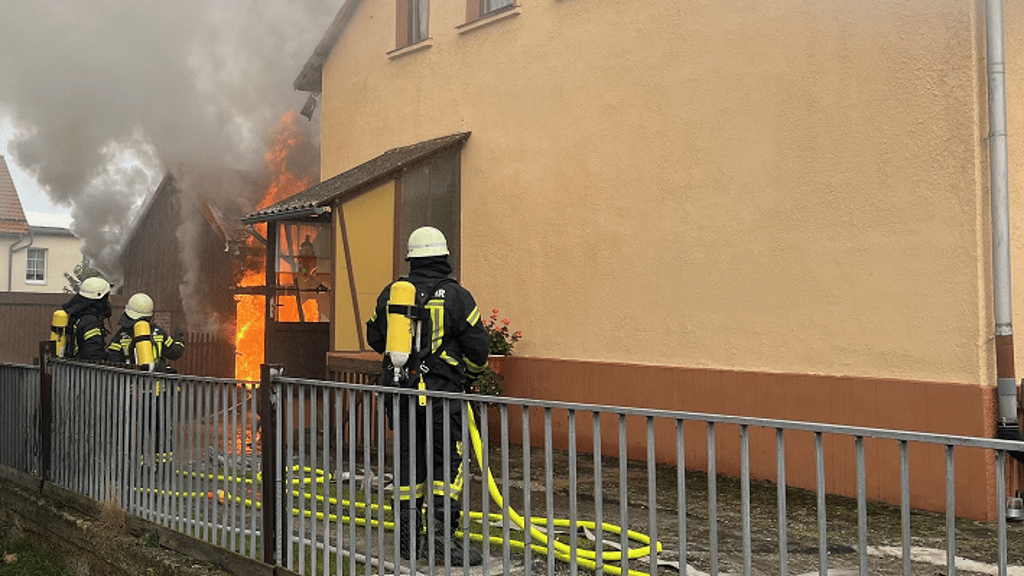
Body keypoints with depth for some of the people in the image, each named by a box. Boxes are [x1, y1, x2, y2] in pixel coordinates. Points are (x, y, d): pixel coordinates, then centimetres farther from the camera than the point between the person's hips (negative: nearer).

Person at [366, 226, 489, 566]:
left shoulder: (390, 293, 6)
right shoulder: (455, 295, -7)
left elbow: (374, 337, 16)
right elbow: (477, 346, -5)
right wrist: (469, 376, 14)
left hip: (400, 389, 4)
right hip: (440, 390, -4)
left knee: (407, 461, 12)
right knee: (448, 460, 2)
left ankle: (408, 538, 18)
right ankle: (443, 533, -5)